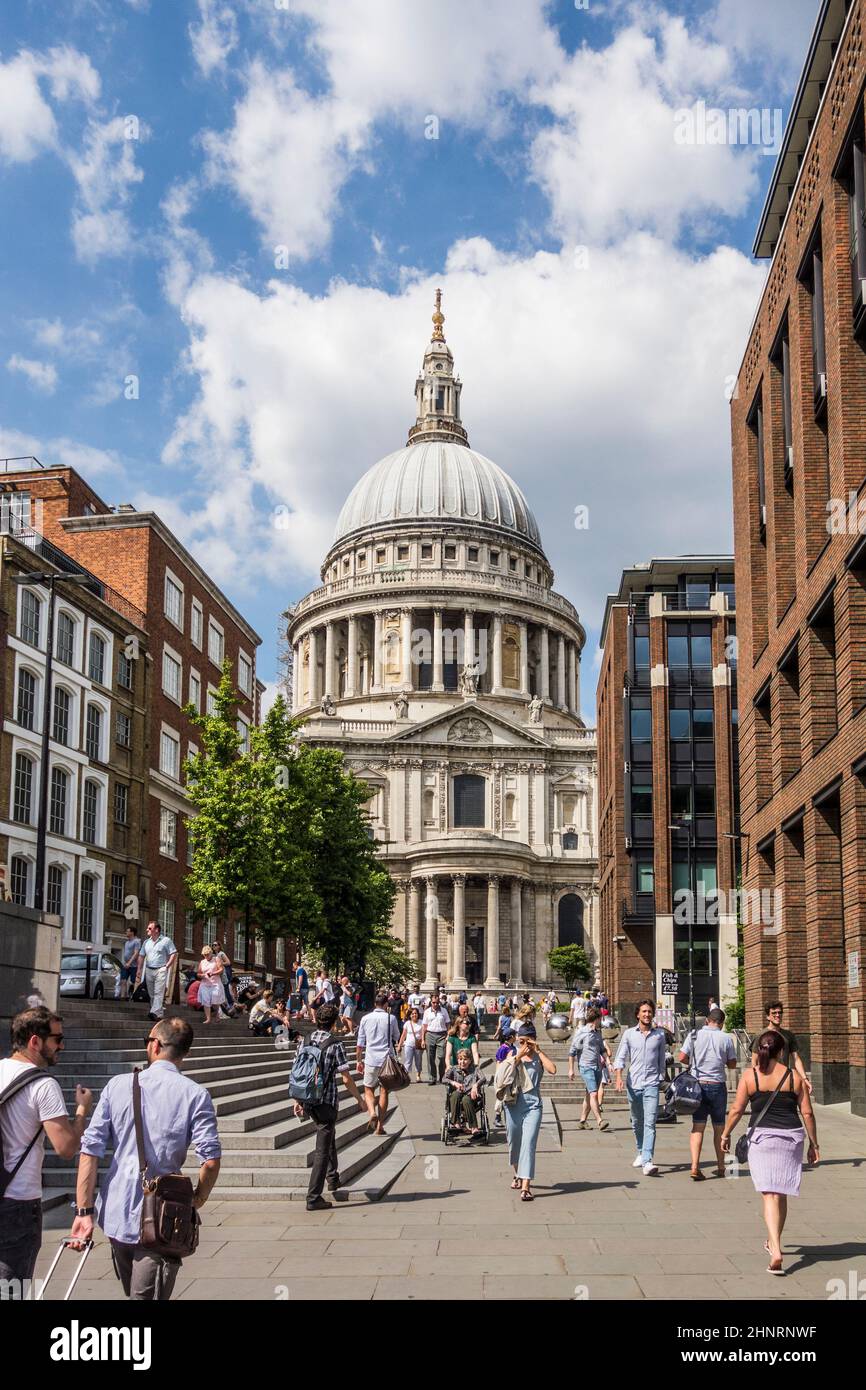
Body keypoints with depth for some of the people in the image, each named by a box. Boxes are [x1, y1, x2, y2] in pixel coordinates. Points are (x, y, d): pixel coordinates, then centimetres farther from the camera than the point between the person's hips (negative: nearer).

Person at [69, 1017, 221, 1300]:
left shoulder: (117, 1085, 1)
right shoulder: (194, 1094, -6)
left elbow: (90, 1149, -3)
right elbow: (211, 1160, -14)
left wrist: (84, 1210, -1)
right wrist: (196, 1203, 4)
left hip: (115, 1216, 4)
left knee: (132, 1293, 24)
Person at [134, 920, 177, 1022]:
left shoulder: (166, 940, -2)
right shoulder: (147, 942, 15)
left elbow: (174, 954, -3)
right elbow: (141, 956, 17)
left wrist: (167, 966, -10)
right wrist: (139, 969, 8)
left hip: (160, 970, -6)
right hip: (149, 970, 6)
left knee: (158, 992, -16)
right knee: (151, 993, 7)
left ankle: (155, 1013, -28)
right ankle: (159, 1012, 15)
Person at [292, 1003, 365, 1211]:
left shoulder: (308, 1040, 5)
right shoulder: (335, 1045, -13)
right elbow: (346, 1079, -13)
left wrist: (297, 1100, 16)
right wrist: (360, 1099, 0)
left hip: (308, 1100, 7)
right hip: (326, 1102, -7)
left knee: (329, 1137, 29)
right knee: (322, 1150, -2)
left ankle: (332, 1178, 43)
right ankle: (313, 1198, -3)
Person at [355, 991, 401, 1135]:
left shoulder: (366, 1019, 1)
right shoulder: (391, 1018, -4)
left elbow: (360, 1043, 5)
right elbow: (396, 1037, 13)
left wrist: (359, 1060, 14)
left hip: (371, 1059, 1)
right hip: (387, 1058, 0)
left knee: (368, 1089, 14)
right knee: (384, 1091, 8)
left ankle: (372, 1112, -13)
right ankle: (380, 1125, 8)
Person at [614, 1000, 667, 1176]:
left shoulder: (659, 1035, 6)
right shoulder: (629, 1034, 4)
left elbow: (661, 1061, 16)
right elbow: (621, 1057, 2)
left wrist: (661, 1079, 14)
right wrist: (618, 1077, -13)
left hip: (651, 1084, -1)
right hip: (633, 1084, 1)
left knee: (650, 1123, -13)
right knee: (637, 1123, 14)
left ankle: (647, 1162, -21)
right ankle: (641, 1153, 34)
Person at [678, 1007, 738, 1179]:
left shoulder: (694, 1035, -2)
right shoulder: (726, 1038, -4)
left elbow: (682, 1057, -4)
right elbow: (732, 1065, 2)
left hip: (697, 1084, 0)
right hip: (717, 1086, 0)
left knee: (697, 1126, 1)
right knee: (719, 1127, 13)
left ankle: (695, 1166, -12)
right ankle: (720, 1167, 22)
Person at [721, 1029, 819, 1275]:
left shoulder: (749, 1076, -4)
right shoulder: (795, 1077, 0)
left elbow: (736, 1110, -3)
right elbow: (807, 1113, 2)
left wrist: (726, 1135, 12)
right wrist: (814, 1144, 12)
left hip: (762, 1137, -2)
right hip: (792, 1137, 2)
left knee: (770, 1195, -5)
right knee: (782, 1194, 18)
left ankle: (775, 1250, -20)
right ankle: (773, 1241, 35)